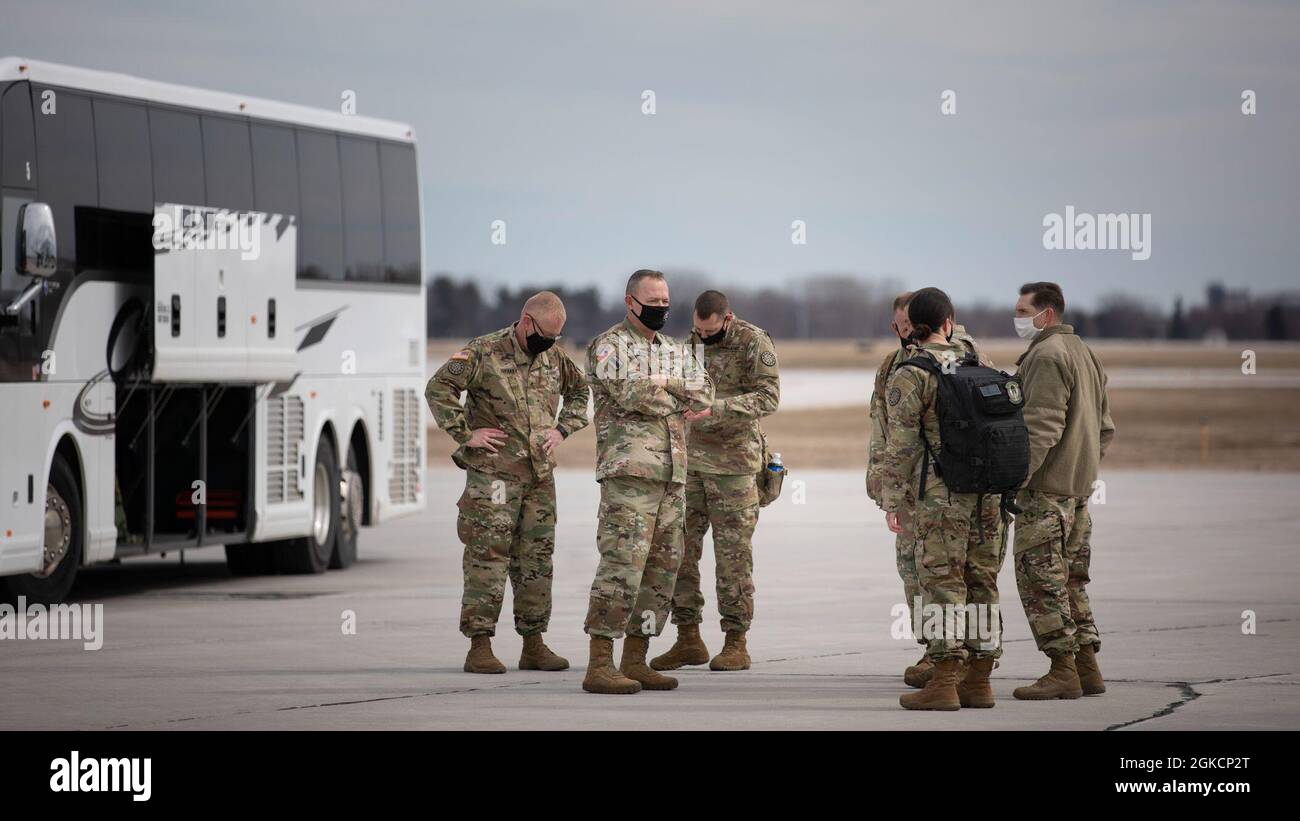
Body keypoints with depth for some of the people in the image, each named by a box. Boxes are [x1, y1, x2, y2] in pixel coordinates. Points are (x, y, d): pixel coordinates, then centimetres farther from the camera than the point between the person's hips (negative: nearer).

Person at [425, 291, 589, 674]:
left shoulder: (554, 358, 10)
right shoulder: (484, 352, -8)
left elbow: (581, 392, 27)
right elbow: (438, 389, -9)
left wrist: (563, 428, 11)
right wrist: (466, 433, -13)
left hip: (540, 473, 6)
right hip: (493, 473, -6)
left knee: (536, 559, 8)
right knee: (488, 558, -6)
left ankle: (533, 645, 14)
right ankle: (480, 646, -5)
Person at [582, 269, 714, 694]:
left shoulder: (677, 351, 20)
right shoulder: (608, 347, -2)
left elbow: (703, 394, 5)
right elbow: (628, 393, -18)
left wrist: (655, 386, -7)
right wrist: (674, 396, -2)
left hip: (673, 474, 8)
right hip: (629, 470, -8)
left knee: (662, 567, 8)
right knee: (622, 563, -14)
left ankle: (635, 661, 14)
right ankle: (600, 665, -15)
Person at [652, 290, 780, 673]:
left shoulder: (755, 343, -10)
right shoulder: (692, 341, 9)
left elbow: (768, 397, -19)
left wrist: (715, 408, -29)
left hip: (733, 462, -6)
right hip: (691, 460, 6)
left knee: (733, 554, -3)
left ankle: (736, 644, 4)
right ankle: (688, 638, 9)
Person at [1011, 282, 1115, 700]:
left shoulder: (1046, 356, -13)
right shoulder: (1085, 353, 18)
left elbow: (1040, 427, -21)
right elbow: (1104, 427, 22)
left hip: (1046, 489, -10)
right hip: (1079, 489, 10)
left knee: (1041, 579, -7)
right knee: (1071, 579, 14)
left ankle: (1062, 670, -9)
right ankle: (1087, 667, 15)